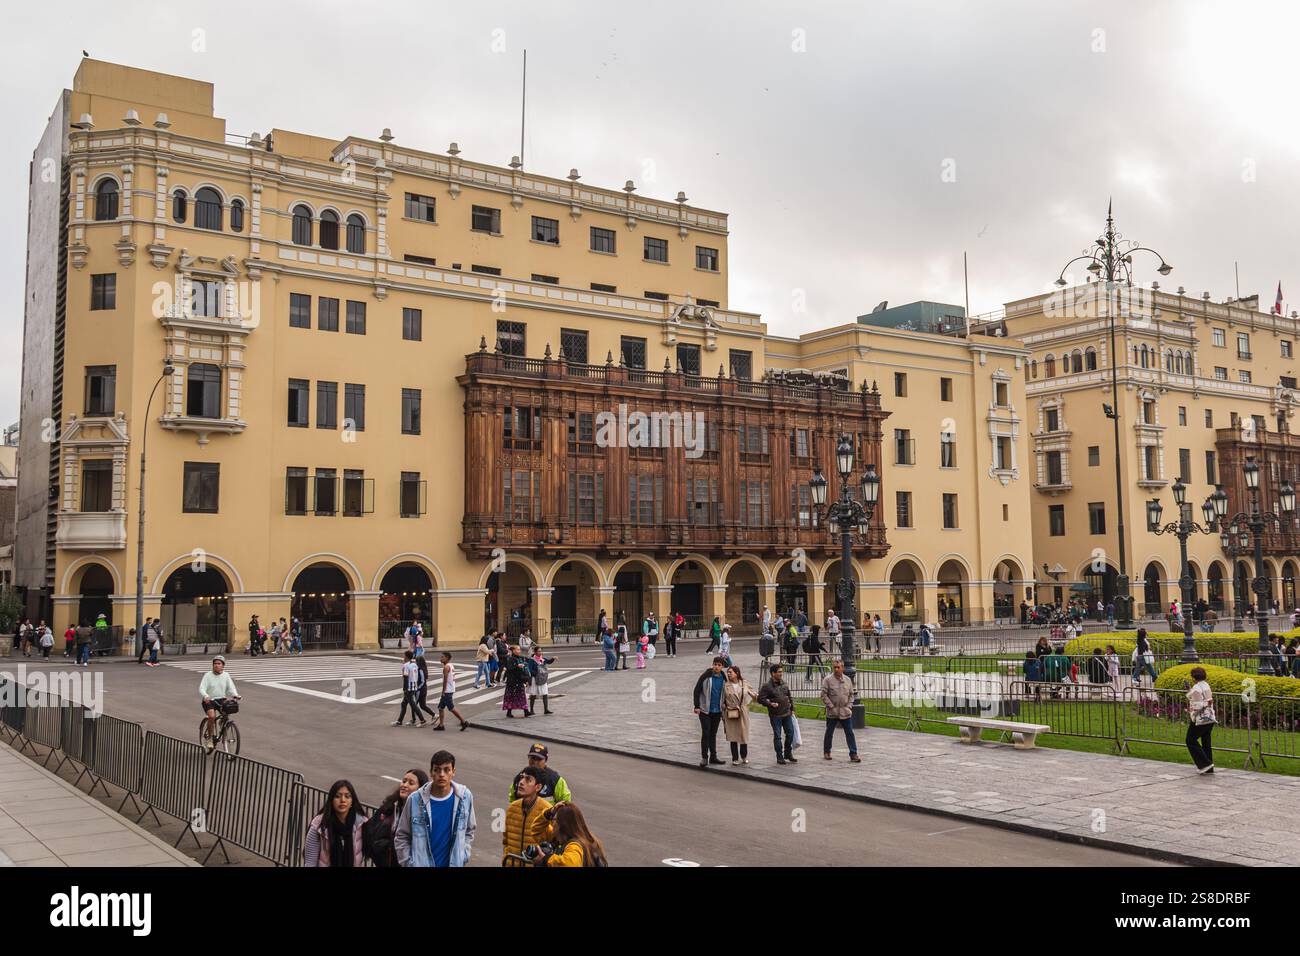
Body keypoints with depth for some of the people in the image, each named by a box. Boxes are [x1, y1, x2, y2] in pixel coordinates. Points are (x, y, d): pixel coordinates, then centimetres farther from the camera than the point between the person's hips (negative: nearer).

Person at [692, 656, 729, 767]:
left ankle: (713, 756, 20)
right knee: (706, 733, -5)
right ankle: (704, 758, 1)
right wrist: (697, 706, -11)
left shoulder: (723, 679, 5)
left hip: (717, 711, 4)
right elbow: (697, 691, -7)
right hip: (705, 710, -4)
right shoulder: (705, 676, -10)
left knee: (713, 734, 13)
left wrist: (724, 710, 13)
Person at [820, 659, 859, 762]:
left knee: (850, 733, 0)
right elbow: (824, 695, -9)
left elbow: (851, 695, 14)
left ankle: (853, 754, 3)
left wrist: (849, 706, 2)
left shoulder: (847, 680, 6)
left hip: (845, 712, 3)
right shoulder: (828, 680, -8)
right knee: (829, 733, 10)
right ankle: (826, 752, 25)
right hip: (832, 713, -3)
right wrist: (831, 707, -12)